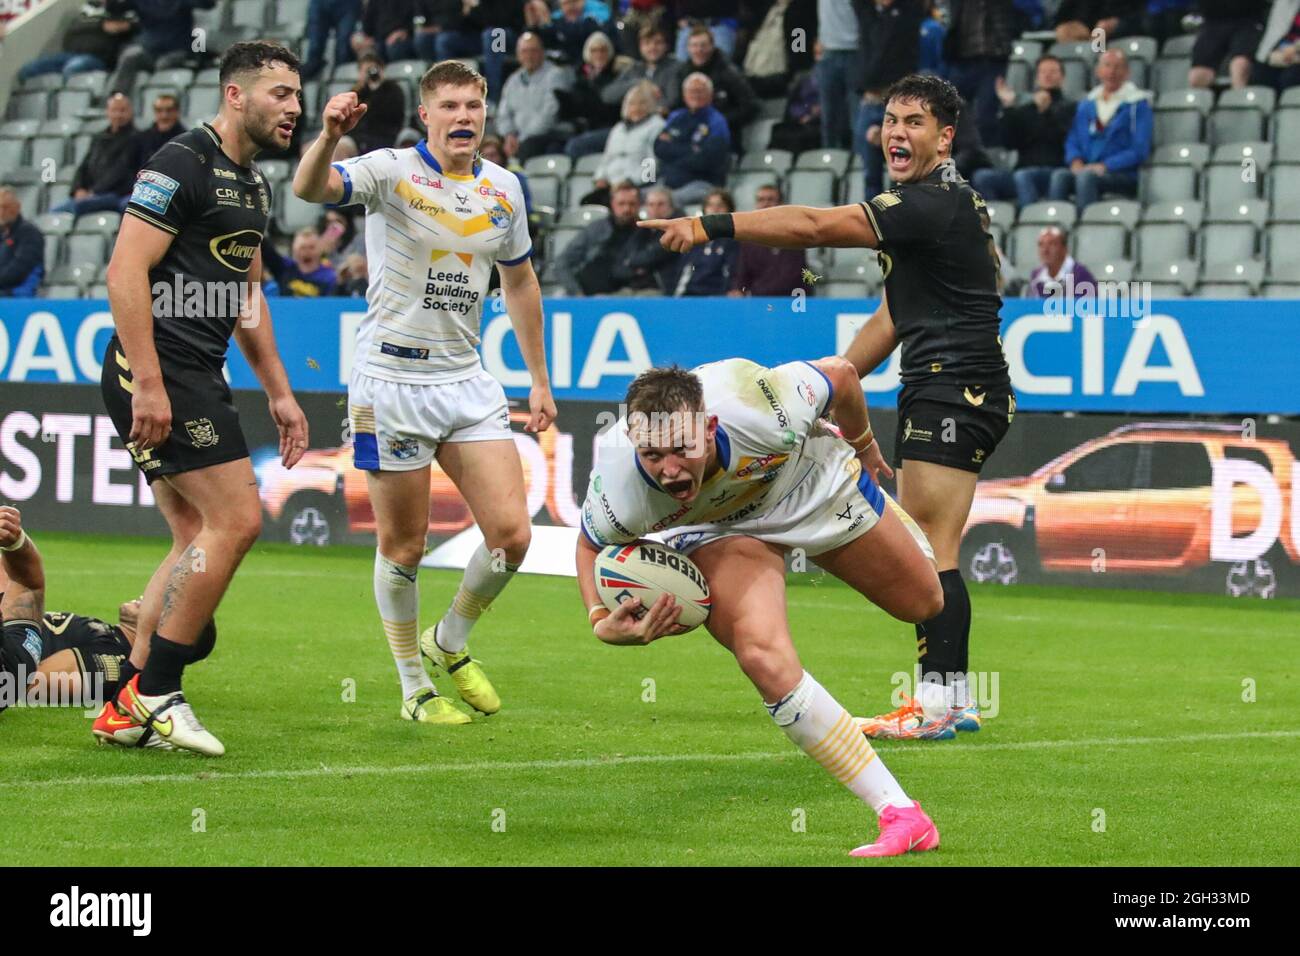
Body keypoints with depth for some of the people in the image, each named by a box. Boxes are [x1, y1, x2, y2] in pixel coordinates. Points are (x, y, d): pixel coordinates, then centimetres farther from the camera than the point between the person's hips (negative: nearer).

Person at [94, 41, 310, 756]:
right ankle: (155, 694, -6)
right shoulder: (181, 165, -12)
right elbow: (125, 272, -19)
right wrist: (147, 382, -24)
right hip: (158, 375, -10)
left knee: (198, 543, 8)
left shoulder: (252, 185, 18)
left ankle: (125, 709, 11)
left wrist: (279, 393, 23)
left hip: (198, 376, 10)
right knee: (236, 521, -13)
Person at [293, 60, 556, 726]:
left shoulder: (504, 189, 8)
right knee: (403, 546, 2)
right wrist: (329, 136, -49)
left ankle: (451, 641, 21)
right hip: (391, 379, -4)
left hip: (466, 381, 4)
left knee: (511, 534, -5)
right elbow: (311, 189, -28)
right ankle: (414, 687, 20)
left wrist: (539, 380, 19)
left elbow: (519, 282, 21)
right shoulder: (390, 172, -8)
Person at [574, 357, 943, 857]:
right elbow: (591, 547, -10)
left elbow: (840, 373, -20)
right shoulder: (617, 490, -37)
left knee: (923, 601, 18)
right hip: (721, 530, 0)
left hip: (812, 482, 0)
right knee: (765, 659, -27)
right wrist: (603, 622, -28)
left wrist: (862, 443, 0)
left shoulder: (766, 414, -44)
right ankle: (902, 816, -19)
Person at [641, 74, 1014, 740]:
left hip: (953, 391, -11)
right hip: (941, 392, 11)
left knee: (929, 552, -12)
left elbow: (812, 227, -23)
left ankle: (936, 703, -13)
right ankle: (954, 698, 13)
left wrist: (711, 227, -24)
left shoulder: (933, 204, -15)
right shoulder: (925, 204, 20)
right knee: (928, 554, 11)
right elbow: (894, 318, 25)